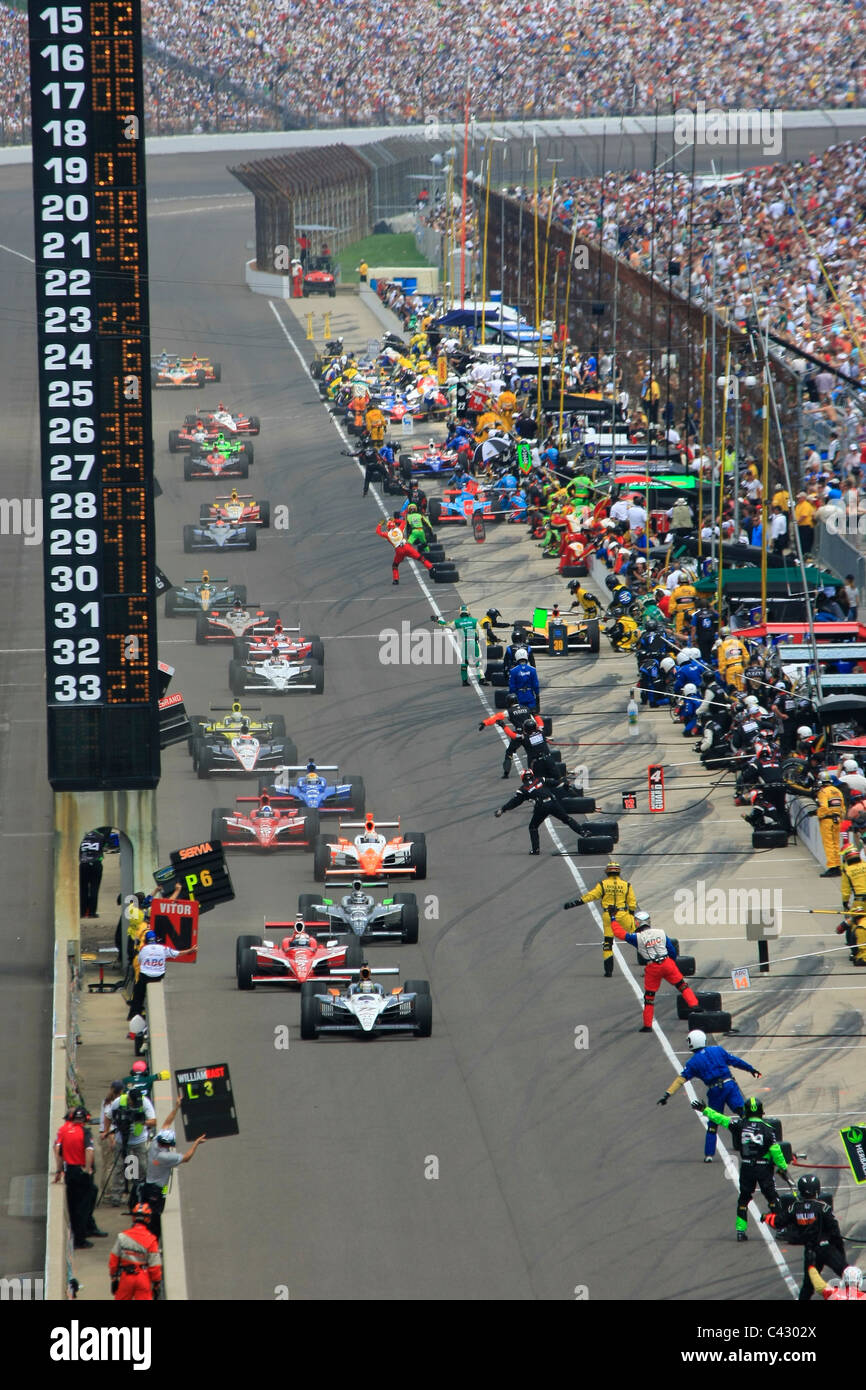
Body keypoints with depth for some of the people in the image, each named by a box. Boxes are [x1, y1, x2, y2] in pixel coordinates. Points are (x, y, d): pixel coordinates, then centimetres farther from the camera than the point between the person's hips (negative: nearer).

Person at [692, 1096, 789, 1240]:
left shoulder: (740, 1125, -5)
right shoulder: (767, 1129, -10)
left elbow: (719, 1118, 0)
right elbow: (776, 1151, -10)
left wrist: (704, 1109, 12)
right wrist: (783, 1167, 1)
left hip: (746, 1168, 2)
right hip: (764, 1168, -2)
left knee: (743, 1199, 14)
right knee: (772, 1197, 7)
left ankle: (740, 1230, 11)